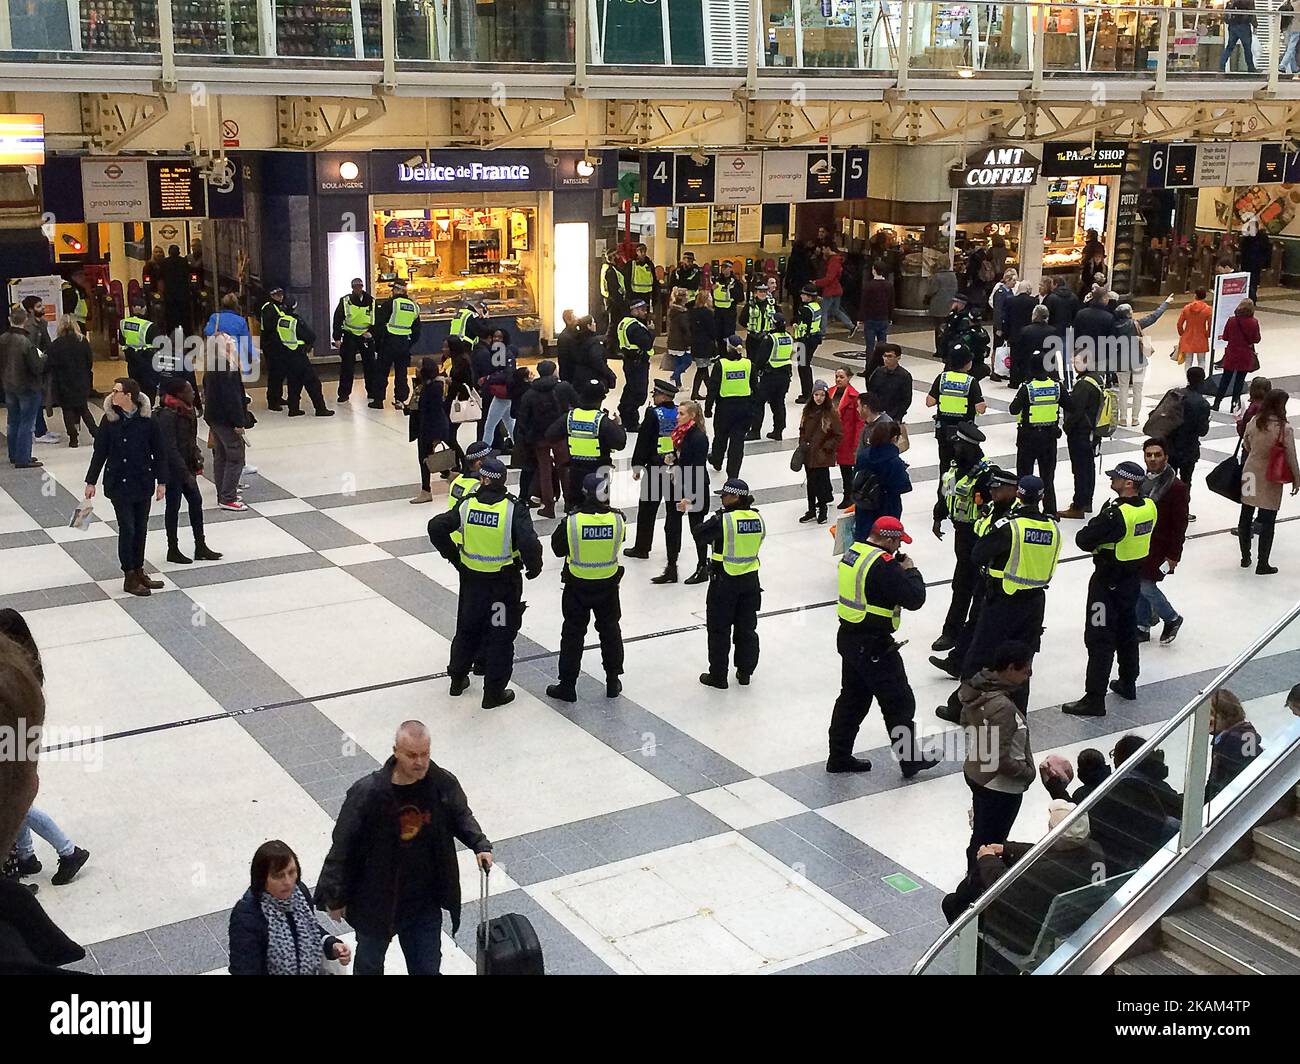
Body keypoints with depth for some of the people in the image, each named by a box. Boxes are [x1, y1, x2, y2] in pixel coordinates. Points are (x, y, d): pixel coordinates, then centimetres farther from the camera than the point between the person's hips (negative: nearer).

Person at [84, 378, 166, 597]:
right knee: (127, 528, -2)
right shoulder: (109, 419, -5)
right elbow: (100, 452, 2)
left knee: (141, 528, 11)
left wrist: (161, 481, 1)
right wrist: (91, 482, 3)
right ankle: (129, 578, 6)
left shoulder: (147, 419, -6)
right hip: (118, 483, -1)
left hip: (143, 482, 2)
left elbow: (158, 453, 1)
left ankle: (139, 572, 24)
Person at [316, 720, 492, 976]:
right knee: (369, 964, 22)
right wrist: (336, 897, -7)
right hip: (376, 899, -2)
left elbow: (461, 817, 7)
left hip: (425, 900, 2)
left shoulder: (444, 784, -14)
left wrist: (479, 844, -10)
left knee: (427, 967, 16)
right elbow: (343, 845, -14)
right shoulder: (367, 792, -25)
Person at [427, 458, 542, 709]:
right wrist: (534, 568, -8)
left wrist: (453, 556, 4)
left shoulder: (467, 504, -8)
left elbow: (437, 527, -10)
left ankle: (458, 678, 38)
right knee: (501, 635, 9)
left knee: (468, 627, 22)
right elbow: (529, 544, -27)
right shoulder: (513, 509, -18)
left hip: (472, 578, 3)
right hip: (505, 582, -3)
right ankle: (494, 693, 15)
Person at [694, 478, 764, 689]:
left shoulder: (723, 520, -19)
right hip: (750, 579, 5)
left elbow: (698, 534, -11)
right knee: (747, 627, 16)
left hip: (724, 580, -5)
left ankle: (718, 676, 12)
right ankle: (745, 672, 25)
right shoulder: (757, 518, -2)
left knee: (719, 629, 6)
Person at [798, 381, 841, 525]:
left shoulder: (831, 412, -11)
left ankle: (822, 511, 20)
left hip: (823, 455, -5)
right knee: (811, 483, 13)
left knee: (822, 483, 4)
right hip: (808, 454, 5)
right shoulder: (808, 410, 3)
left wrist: (827, 447, -12)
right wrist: (802, 444, 1)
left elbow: (838, 435, -7)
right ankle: (811, 511, 25)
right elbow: (802, 429, 14)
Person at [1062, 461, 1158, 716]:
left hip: (1107, 582, -8)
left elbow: (1083, 540, -24)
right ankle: (1128, 683, 38)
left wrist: (1097, 541, -3)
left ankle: (1094, 699, 1)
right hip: (1133, 578, 8)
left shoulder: (1115, 514, -27)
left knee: (1099, 639, -2)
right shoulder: (1149, 507, -3)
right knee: (1127, 631, 23)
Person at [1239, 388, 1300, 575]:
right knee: (1268, 522, 5)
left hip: (1250, 473, 5)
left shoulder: (1253, 423, -6)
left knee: (1246, 516, 15)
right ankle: (1263, 564, 11)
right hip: (1270, 481, -5)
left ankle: (1245, 558, 28)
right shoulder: (1285, 429, -19)